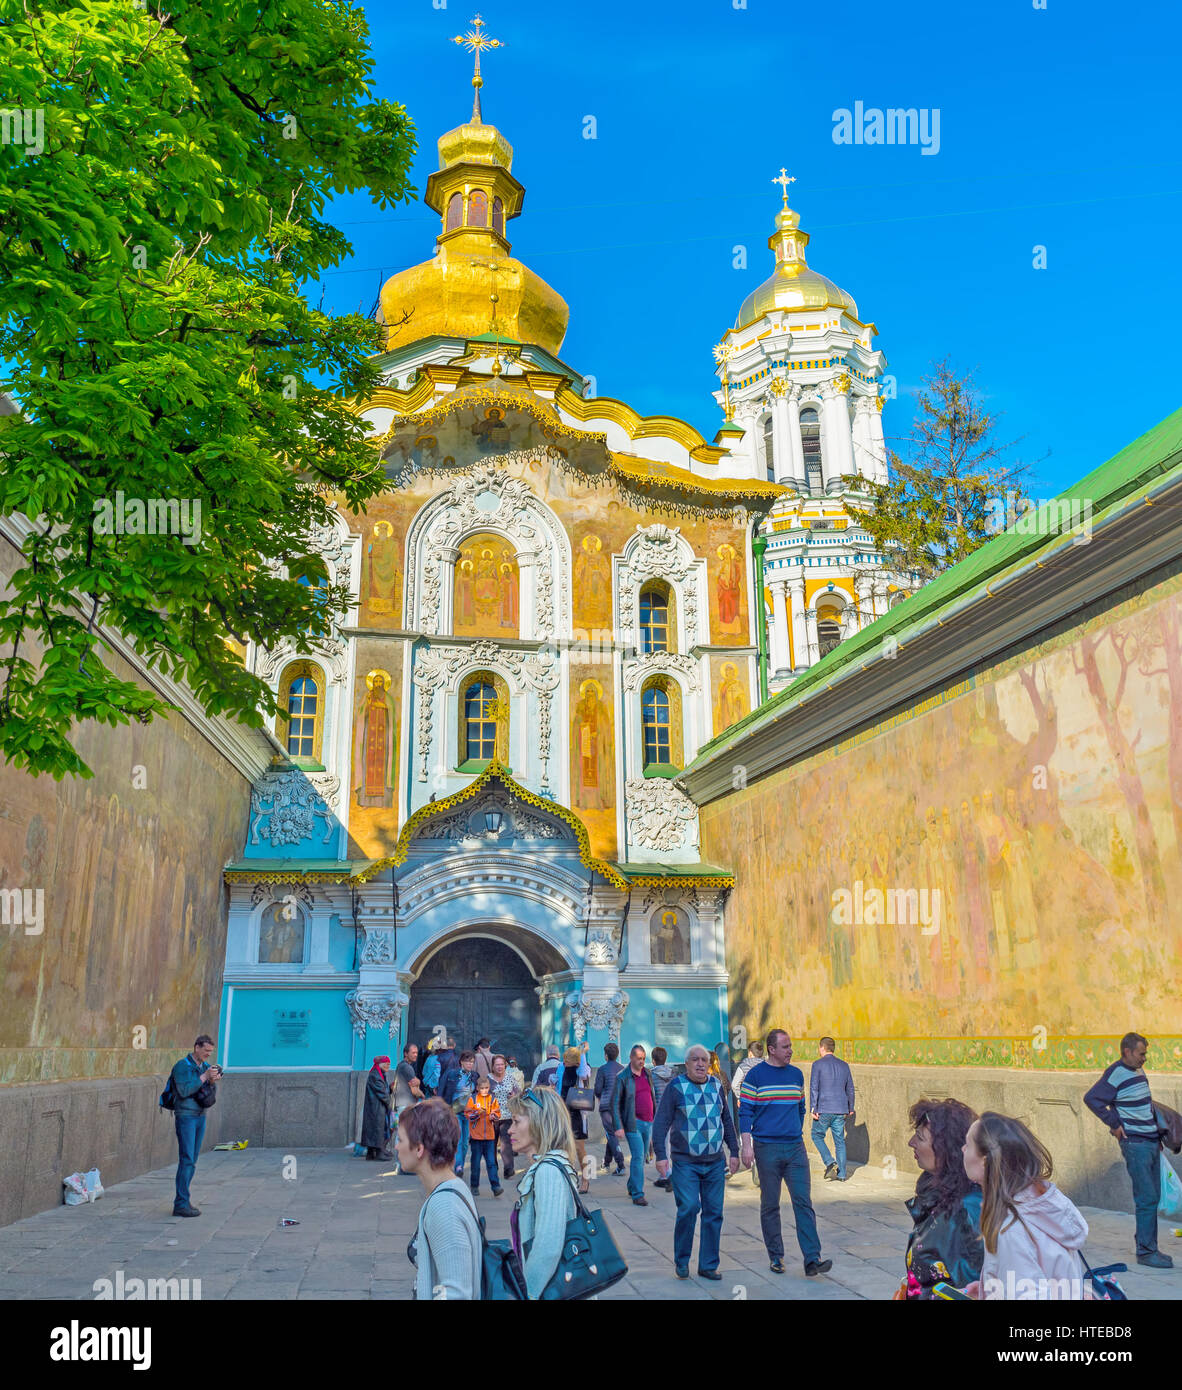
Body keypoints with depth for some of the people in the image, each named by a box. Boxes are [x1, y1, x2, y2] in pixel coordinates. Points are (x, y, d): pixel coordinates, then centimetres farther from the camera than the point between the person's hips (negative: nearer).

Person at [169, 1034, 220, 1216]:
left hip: (201, 1117, 7)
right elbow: (184, 1090, -21)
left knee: (192, 1161, 8)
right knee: (186, 1160, -11)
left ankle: (182, 1200, 14)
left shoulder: (206, 1066, 11)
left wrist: (213, 1082, -8)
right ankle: (181, 1205, -8)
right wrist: (204, 1077, -21)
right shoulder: (182, 1066, -10)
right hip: (185, 1117, -7)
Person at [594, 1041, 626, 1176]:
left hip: (606, 1105, -5)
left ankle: (620, 1166, -15)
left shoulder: (602, 1069, -8)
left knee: (612, 1135, -5)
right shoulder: (623, 1069, 7)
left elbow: (598, 1090, -6)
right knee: (612, 1132, 19)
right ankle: (606, 1162, 30)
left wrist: (599, 1098, 15)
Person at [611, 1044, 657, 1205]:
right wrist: (618, 1127, -14)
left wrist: (656, 1118, 16)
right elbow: (615, 1103, -8)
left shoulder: (648, 1074, 10)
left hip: (648, 1123, 6)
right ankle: (637, 1195, -7)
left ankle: (632, 1188, 28)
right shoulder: (622, 1077, -7)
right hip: (633, 1123, -6)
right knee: (638, 1157, -11)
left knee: (641, 1157, 13)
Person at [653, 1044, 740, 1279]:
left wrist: (734, 1152, 15)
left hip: (715, 1163, 4)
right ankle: (681, 1261, 7)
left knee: (713, 1212, 4)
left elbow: (727, 1121, 19)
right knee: (689, 1208, -13)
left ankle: (708, 1265, 16)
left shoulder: (716, 1086, 10)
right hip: (685, 1163, -4)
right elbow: (660, 1123, -6)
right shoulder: (675, 1087, -4)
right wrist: (661, 1155, -13)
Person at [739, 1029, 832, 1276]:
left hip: (795, 1147, 3)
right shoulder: (755, 1075, -4)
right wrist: (747, 1146, -10)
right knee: (770, 1205, 5)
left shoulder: (796, 1074, 10)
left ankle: (812, 1259, -4)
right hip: (766, 1148, -3)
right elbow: (745, 1112, -4)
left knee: (803, 1202, -4)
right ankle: (776, 1256, 18)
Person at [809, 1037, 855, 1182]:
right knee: (840, 1141, 10)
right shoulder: (844, 1065, 10)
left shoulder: (818, 1064, -5)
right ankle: (841, 1174, 8)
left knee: (817, 1136, 12)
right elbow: (850, 1089, 15)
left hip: (824, 1110, -4)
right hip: (841, 1109, 4)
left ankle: (830, 1163, -6)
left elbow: (814, 1088, -11)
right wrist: (850, 1108, 23)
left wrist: (812, 1109, -11)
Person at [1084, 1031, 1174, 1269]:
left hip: (1151, 1142, 8)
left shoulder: (1140, 1073, 13)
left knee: (1153, 1197, 12)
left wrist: (1157, 1133, 18)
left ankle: (1149, 1247, 19)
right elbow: (1091, 1098, -21)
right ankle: (1145, 1252, 0)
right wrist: (1114, 1124, -17)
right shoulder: (1116, 1074, -14)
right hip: (1135, 1144, -8)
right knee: (1146, 1199, -7)